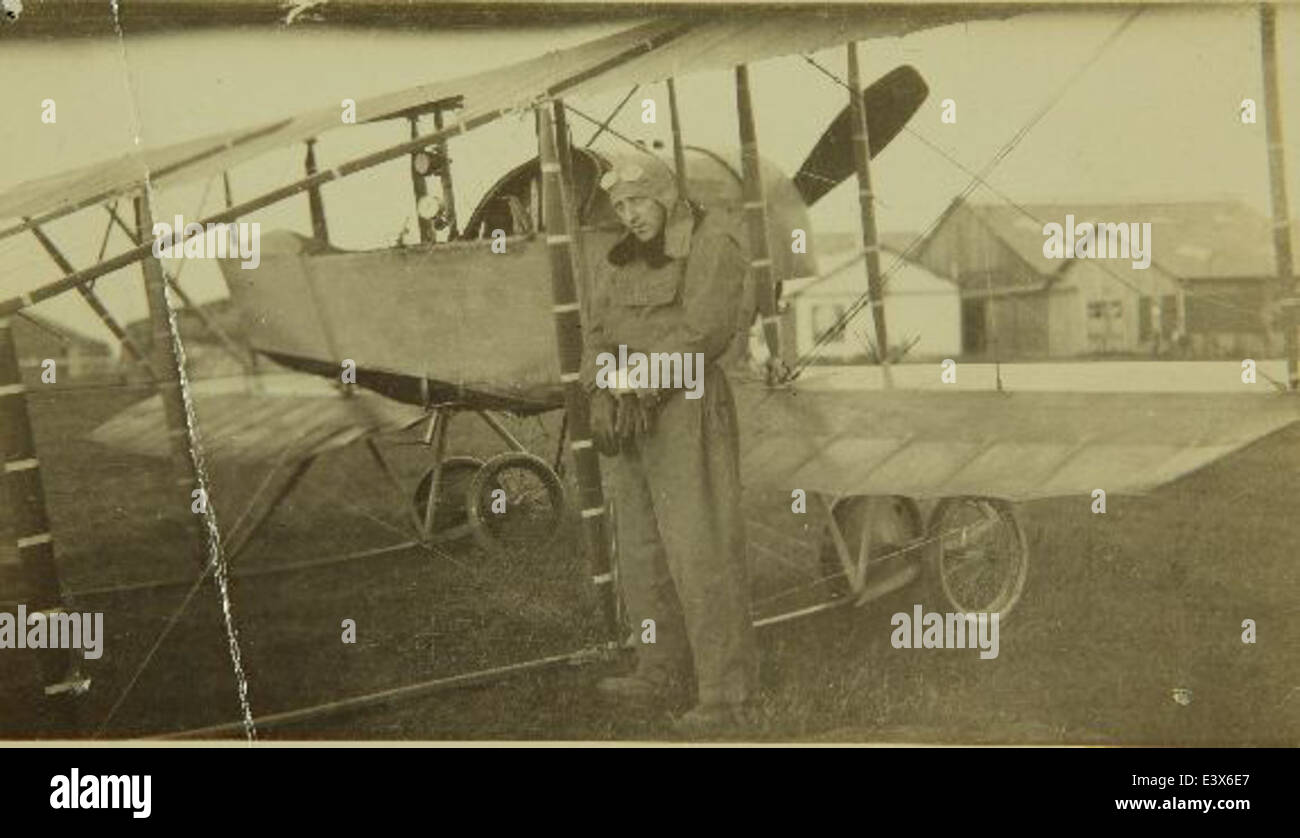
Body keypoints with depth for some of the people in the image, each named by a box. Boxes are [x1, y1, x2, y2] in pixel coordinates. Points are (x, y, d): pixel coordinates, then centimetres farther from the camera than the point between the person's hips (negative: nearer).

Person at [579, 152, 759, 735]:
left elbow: (702, 332, -18)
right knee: (642, 549, 12)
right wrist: (602, 396, -13)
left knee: (701, 553, -9)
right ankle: (664, 675, 23)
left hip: (685, 408, -8)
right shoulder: (617, 262, 15)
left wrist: (639, 392, -22)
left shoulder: (712, 246, -8)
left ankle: (728, 696, -5)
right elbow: (597, 334, 5)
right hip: (629, 417, 8)